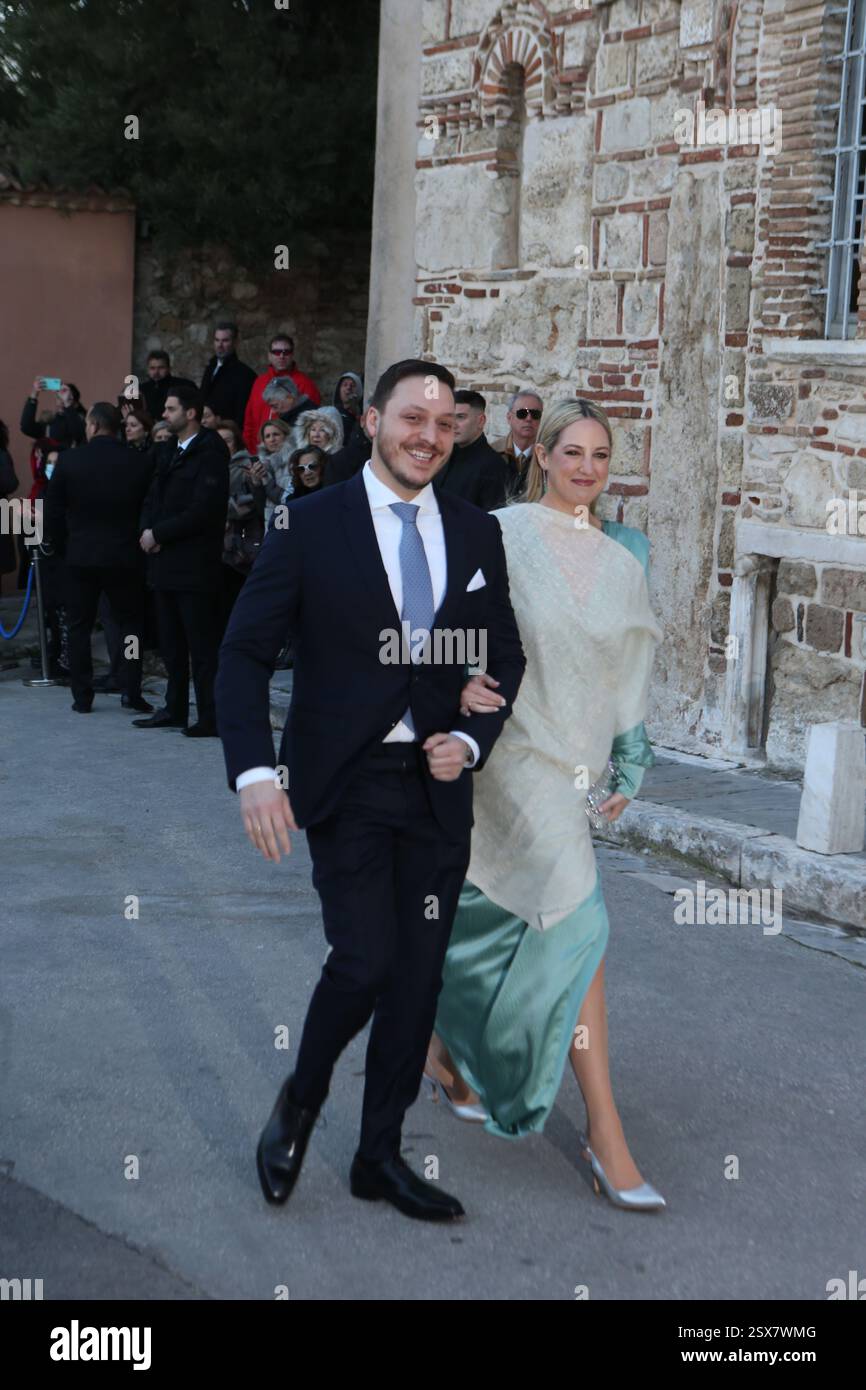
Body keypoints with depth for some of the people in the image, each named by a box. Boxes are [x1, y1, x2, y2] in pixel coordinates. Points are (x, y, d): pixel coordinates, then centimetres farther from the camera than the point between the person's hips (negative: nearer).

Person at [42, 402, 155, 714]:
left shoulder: (69, 460, -5)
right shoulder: (141, 463, -4)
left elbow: (52, 512, -1)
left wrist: (63, 546, 11)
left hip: (80, 556, 0)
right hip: (125, 557, 0)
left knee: (79, 628, 9)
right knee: (131, 625, 11)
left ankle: (82, 697, 8)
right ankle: (132, 693, 5)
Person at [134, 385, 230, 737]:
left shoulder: (210, 454, -11)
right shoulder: (169, 452, 16)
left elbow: (202, 511, -19)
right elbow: (153, 498, 16)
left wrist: (158, 533, -14)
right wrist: (148, 530, -4)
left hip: (195, 566, -9)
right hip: (165, 562, 9)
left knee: (202, 645, -5)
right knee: (171, 643, 15)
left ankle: (210, 717, -1)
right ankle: (175, 709, 24)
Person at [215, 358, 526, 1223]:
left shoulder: (477, 534, 7)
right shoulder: (311, 524, -5)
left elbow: (503, 655, 14)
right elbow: (245, 652, -7)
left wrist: (472, 741, -4)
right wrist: (254, 772, -19)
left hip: (438, 785, 4)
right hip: (345, 784, -4)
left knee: (417, 976, 8)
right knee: (366, 958, -13)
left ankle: (380, 1158, 25)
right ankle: (300, 1102, 17)